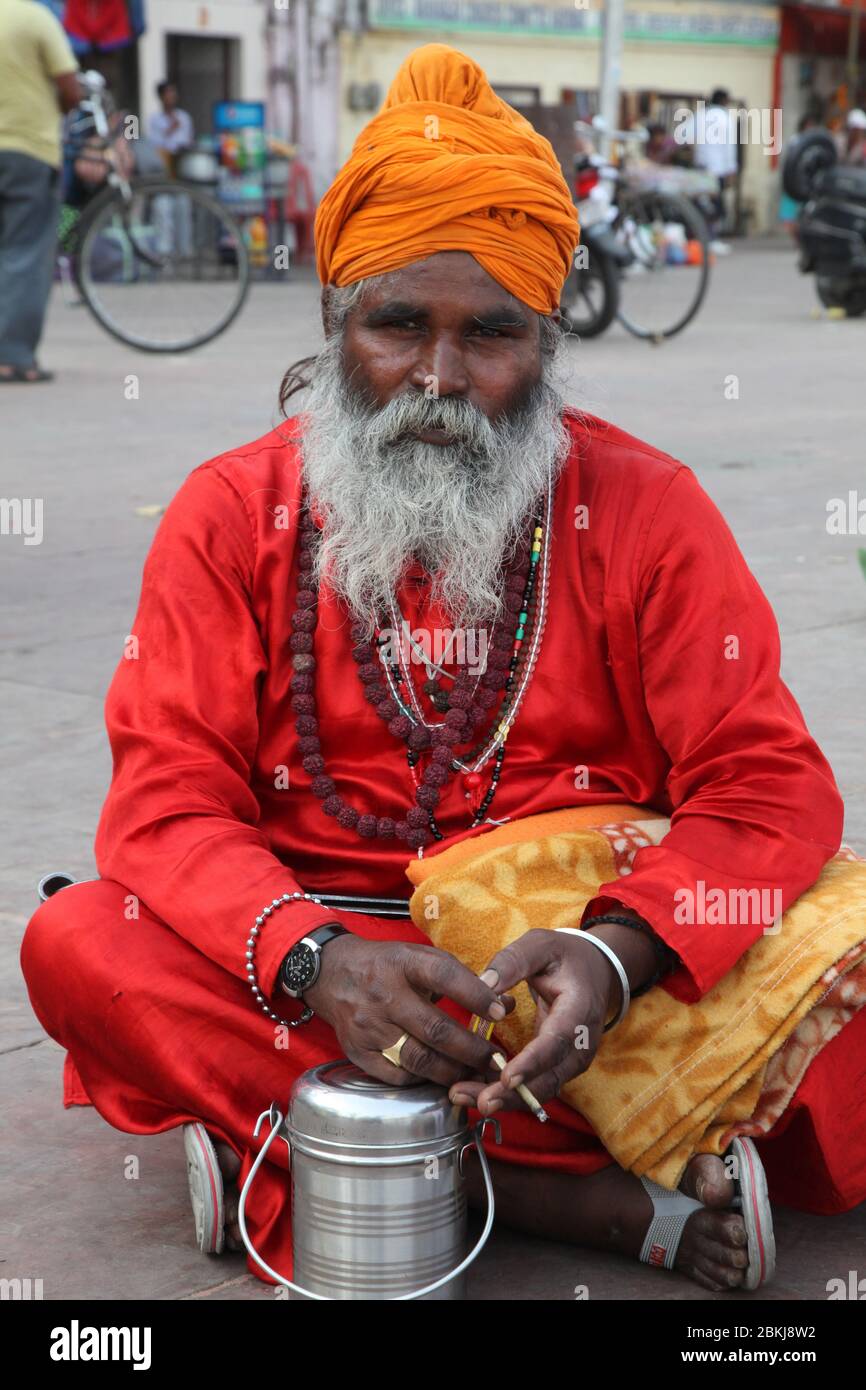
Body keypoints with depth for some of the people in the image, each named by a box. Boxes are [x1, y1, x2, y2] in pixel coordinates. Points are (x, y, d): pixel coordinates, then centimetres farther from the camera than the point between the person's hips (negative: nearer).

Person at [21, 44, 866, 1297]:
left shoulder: (643, 507, 0)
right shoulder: (233, 514, 1)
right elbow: (168, 798, -7)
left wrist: (617, 949, -28)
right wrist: (313, 956, -29)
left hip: (568, 967, -1)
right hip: (318, 948, 2)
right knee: (76, 944, -27)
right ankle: (598, 1200, -28)